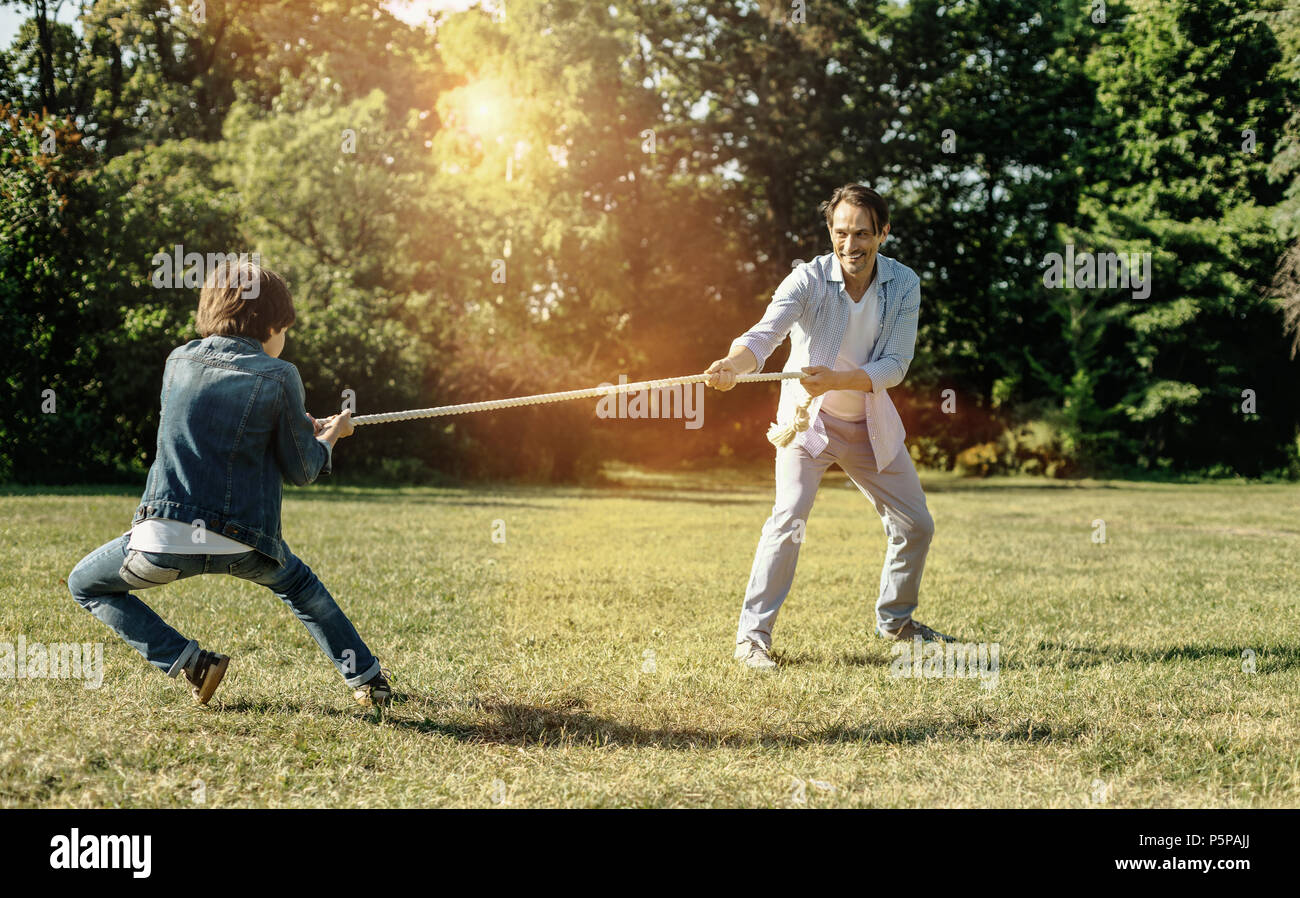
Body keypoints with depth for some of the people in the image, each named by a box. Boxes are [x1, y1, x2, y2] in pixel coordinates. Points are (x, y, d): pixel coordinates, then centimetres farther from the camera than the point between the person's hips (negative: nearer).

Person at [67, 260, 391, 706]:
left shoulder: (178, 361, 10)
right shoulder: (278, 376, -1)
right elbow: (301, 470, 4)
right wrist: (328, 437, 26)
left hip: (164, 538, 0)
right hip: (241, 543, 0)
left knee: (86, 586, 26)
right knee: (299, 585, 33)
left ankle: (188, 662, 11)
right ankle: (365, 677, 30)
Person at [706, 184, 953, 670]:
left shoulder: (904, 284, -12)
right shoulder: (809, 279, -21)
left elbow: (894, 366, -19)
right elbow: (765, 332, -37)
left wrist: (835, 380, -36)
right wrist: (734, 363, -60)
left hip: (870, 424, 4)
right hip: (807, 418, -4)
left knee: (916, 525, 10)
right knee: (789, 517, -22)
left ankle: (895, 619, 34)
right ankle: (752, 633, -13)